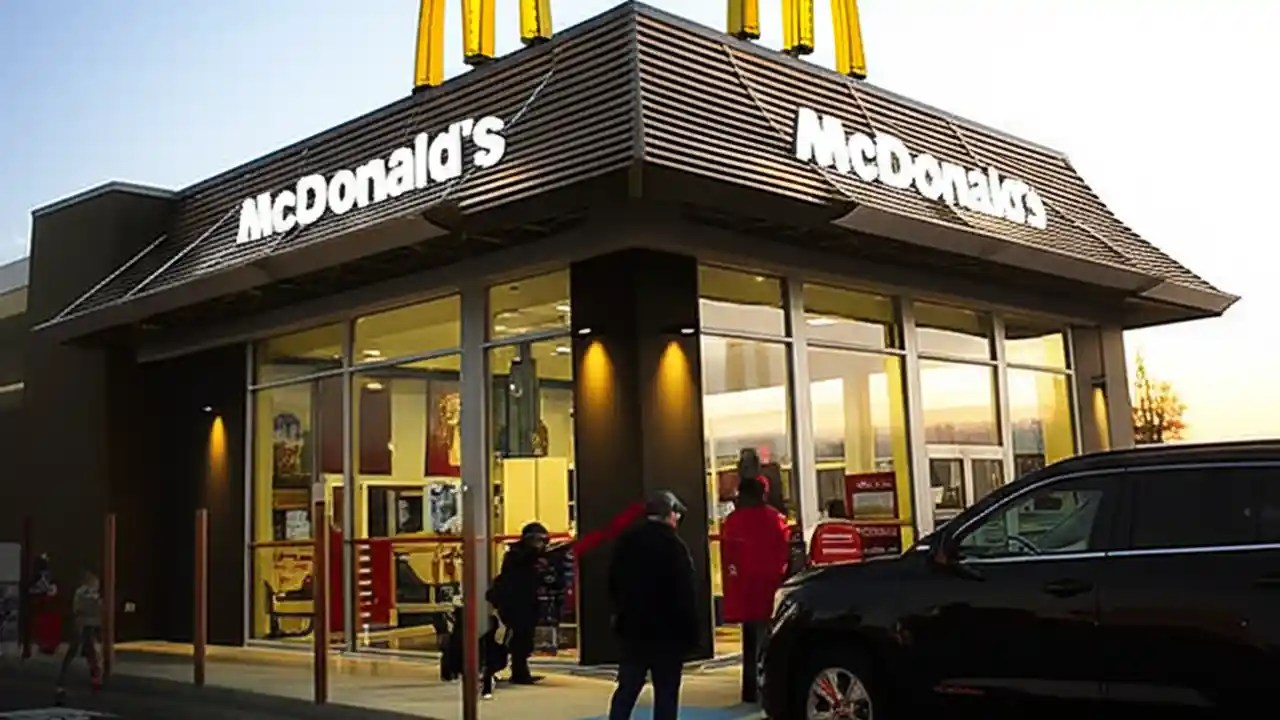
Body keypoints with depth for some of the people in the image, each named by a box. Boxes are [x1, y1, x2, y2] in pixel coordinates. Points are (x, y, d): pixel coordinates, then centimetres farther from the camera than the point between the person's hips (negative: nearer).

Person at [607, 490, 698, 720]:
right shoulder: (674, 545, -14)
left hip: (633, 627, 5)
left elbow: (614, 583, 12)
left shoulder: (626, 541, 4)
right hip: (668, 630, -5)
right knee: (666, 693, 3)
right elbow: (685, 593, -14)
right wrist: (691, 633, -9)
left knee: (626, 690, 12)